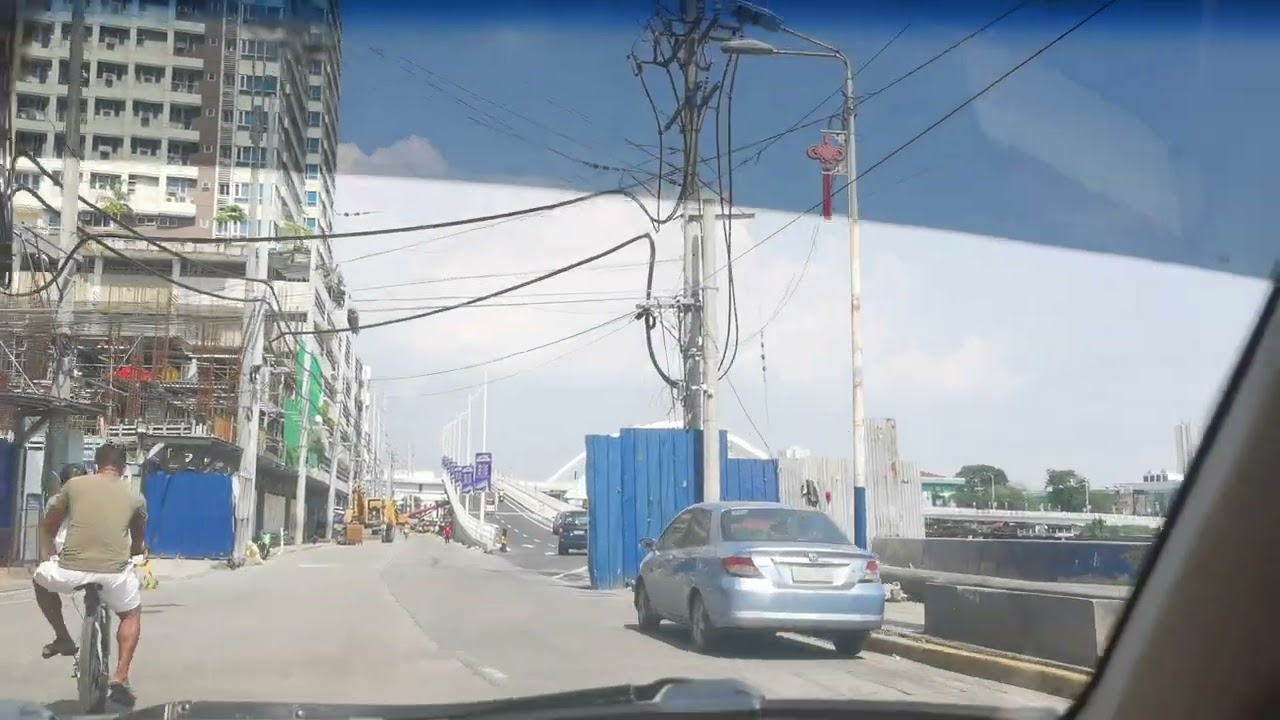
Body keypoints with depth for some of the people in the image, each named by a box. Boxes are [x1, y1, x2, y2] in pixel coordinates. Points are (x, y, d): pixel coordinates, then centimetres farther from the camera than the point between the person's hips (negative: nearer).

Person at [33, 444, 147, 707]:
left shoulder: (74, 484, 11)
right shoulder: (135, 497, 12)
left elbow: (48, 526, 22)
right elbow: (137, 543, 26)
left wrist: (51, 551, 42)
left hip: (69, 571, 0)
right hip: (114, 572, 0)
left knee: (41, 579, 35)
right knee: (132, 614, 28)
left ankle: (63, 639, 33)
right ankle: (120, 678, 12)